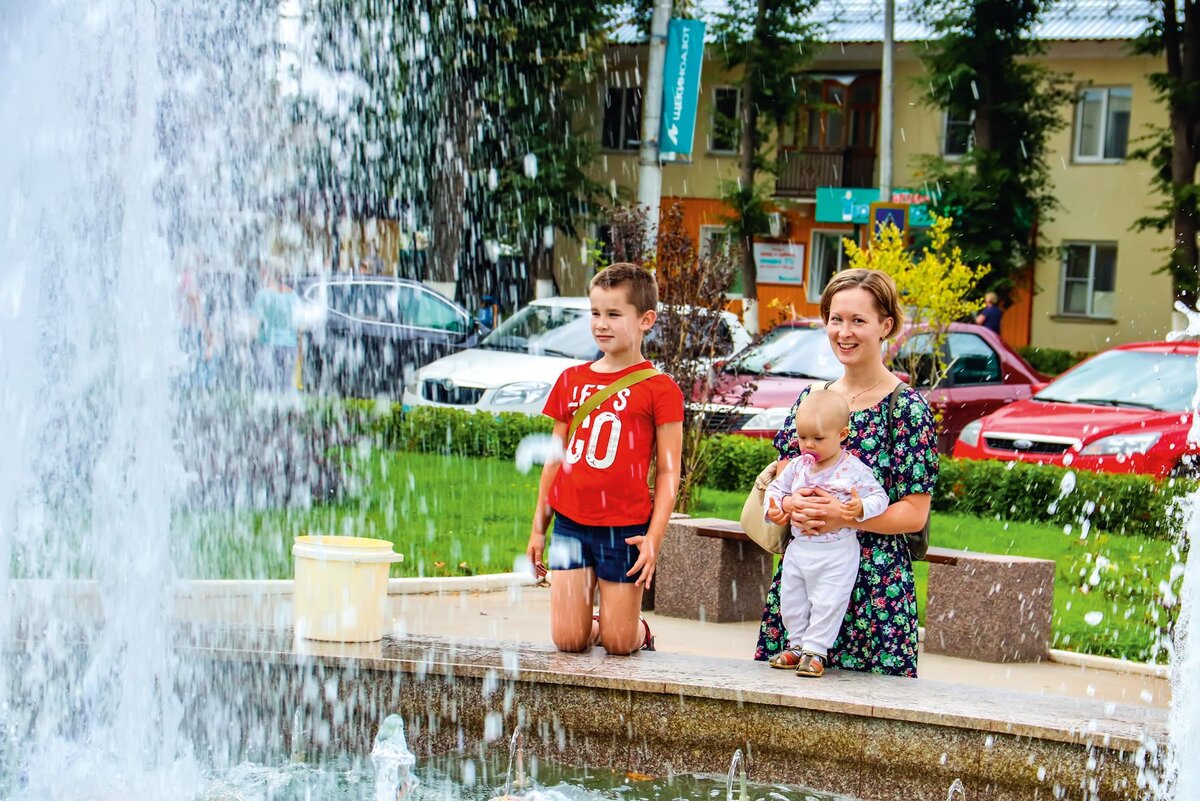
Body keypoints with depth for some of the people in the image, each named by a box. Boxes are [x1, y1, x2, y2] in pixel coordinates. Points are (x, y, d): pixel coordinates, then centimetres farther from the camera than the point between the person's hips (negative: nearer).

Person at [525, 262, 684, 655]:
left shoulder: (658, 389, -3)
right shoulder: (571, 380, 10)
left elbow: (668, 472, -4)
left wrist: (653, 538, -11)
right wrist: (538, 526, 14)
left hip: (624, 529, -4)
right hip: (570, 524, 4)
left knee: (618, 644, -1)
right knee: (568, 640, -1)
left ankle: (639, 630, 32)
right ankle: (600, 626, 32)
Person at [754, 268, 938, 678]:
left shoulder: (907, 407, -4)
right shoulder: (810, 399, 11)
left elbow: (914, 513, -8)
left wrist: (844, 516, -19)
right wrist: (791, 506, -7)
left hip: (876, 582, -5)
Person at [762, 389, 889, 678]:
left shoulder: (854, 471, -11)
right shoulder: (797, 466, 4)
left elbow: (879, 497, -10)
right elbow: (777, 488, 16)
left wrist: (861, 508, -30)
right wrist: (773, 508, -4)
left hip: (836, 554, -6)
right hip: (798, 549, 6)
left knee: (827, 604, -4)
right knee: (791, 602, 13)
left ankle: (814, 651, 7)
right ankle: (798, 645, 29)